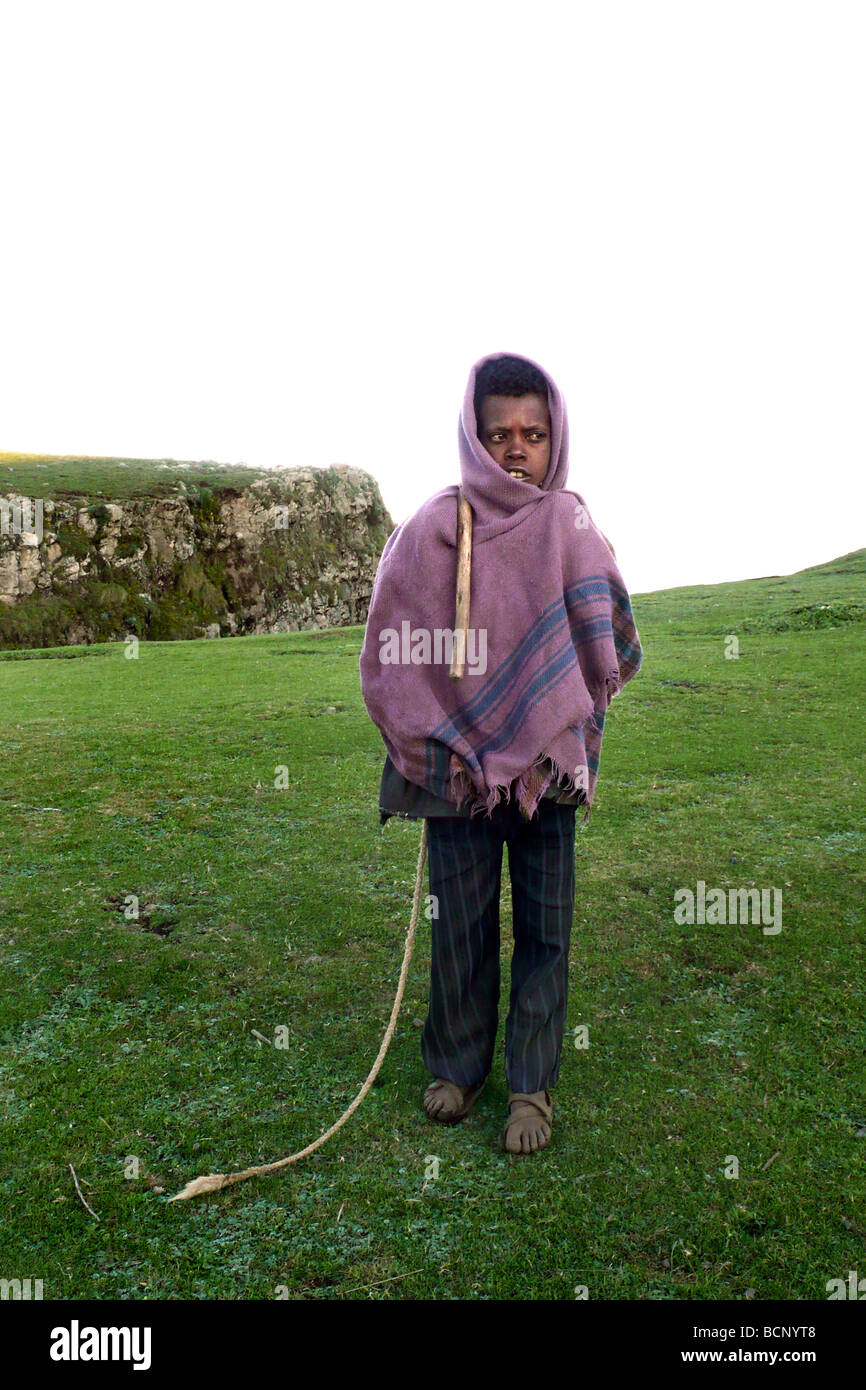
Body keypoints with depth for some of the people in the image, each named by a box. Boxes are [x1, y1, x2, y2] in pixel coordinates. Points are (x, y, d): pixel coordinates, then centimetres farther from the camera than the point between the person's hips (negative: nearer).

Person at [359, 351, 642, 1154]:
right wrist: (438, 743, -1)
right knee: (461, 928, 12)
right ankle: (457, 1066, 32)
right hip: (457, 764, -1)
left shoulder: (570, 527, -2)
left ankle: (532, 1085, 26)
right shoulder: (431, 530, -5)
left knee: (543, 930, 9)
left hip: (547, 764, 1)